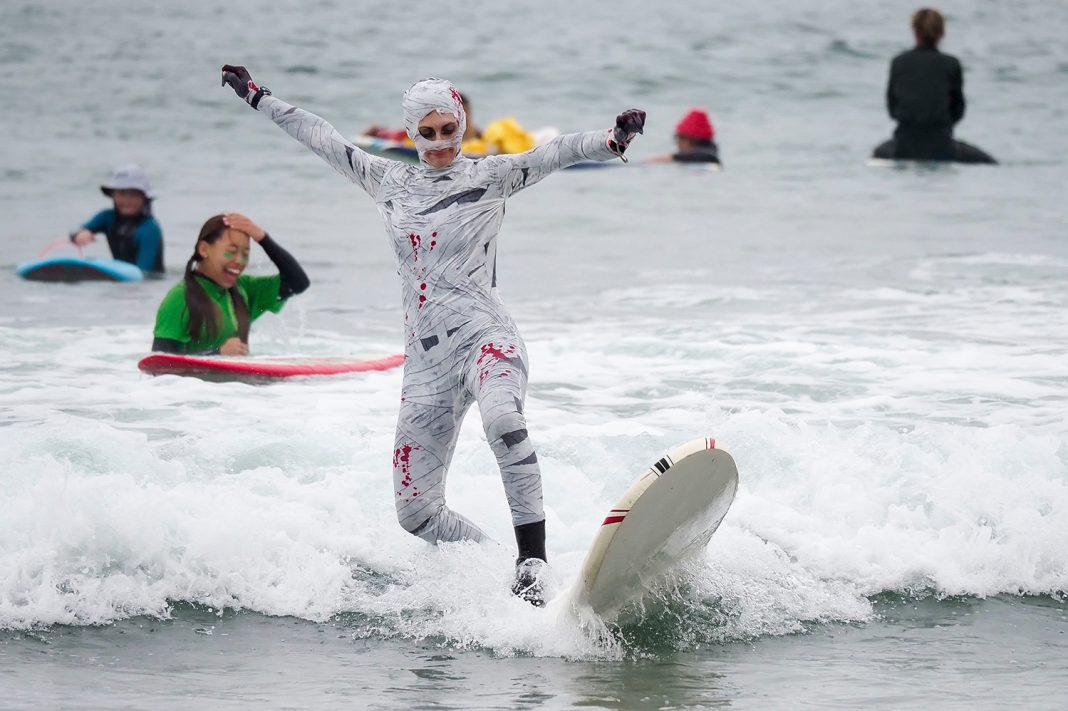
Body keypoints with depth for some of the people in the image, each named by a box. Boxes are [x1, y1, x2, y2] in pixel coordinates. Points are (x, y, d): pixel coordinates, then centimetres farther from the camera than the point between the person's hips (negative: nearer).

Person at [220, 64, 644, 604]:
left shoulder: (488, 177, 2)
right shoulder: (389, 183, 15)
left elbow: (553, 154, -13)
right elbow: (321, 138, 25)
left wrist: (611, 141, -32)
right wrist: (256, 97, 33)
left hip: (484, 336, -5)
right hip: (425, 359, 6)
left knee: (503, 422, -38)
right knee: (415, 510, 0)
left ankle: (532, 562, -38)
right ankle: (497, 568, 15)